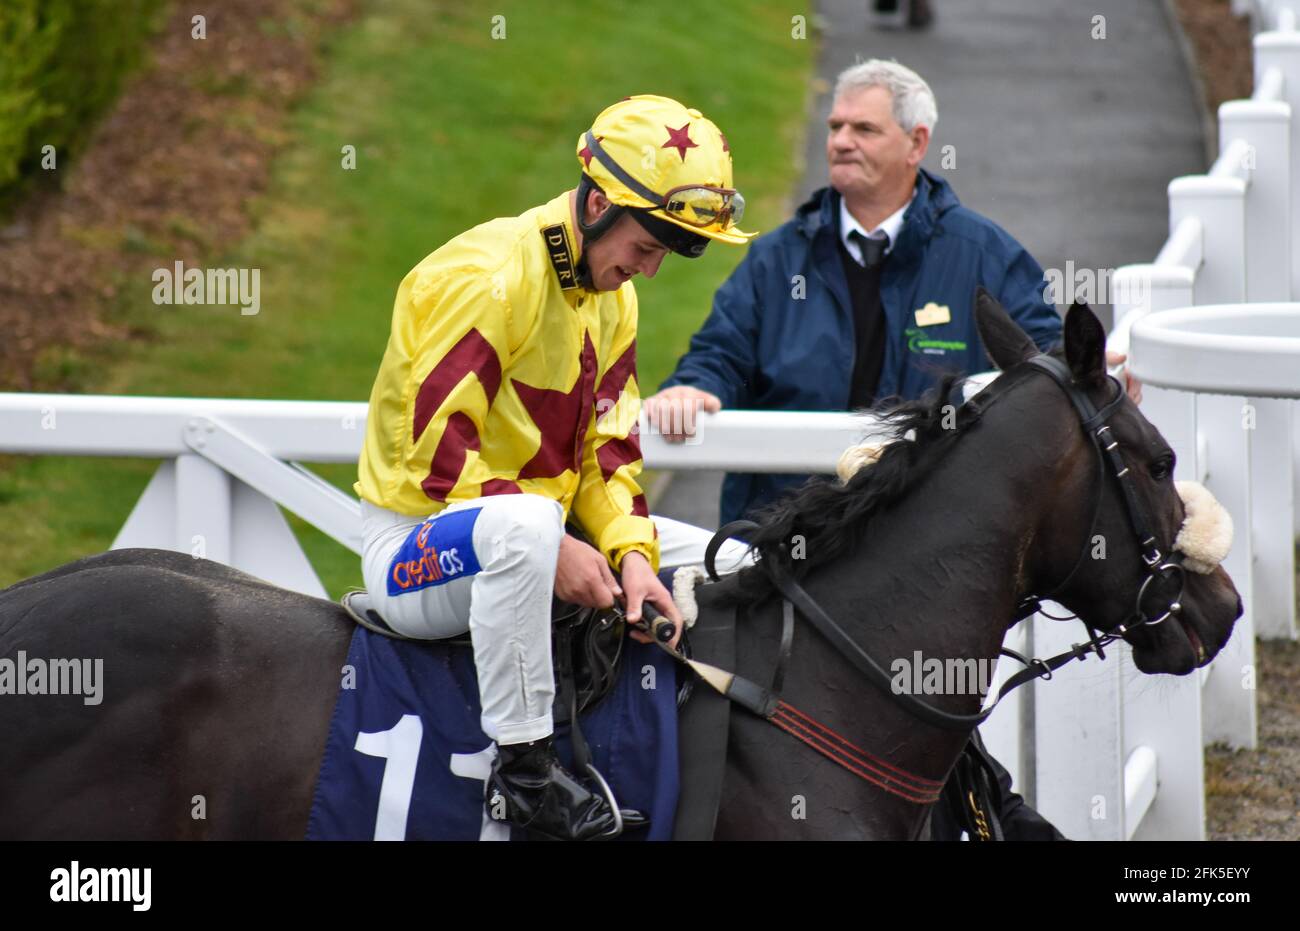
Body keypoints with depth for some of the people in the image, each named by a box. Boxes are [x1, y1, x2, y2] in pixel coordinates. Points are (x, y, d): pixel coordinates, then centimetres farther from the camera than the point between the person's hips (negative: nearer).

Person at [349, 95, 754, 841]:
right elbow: (435, 451, -25)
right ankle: (524, 764, -34)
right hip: (413, 547, -9)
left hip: (527, 540, 9)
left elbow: (608, 450, 8)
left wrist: (632, 552, -12)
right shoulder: (488, 276, -20)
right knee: (526, 525, -42)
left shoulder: (611, 297, 9)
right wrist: (554, 549, -28)